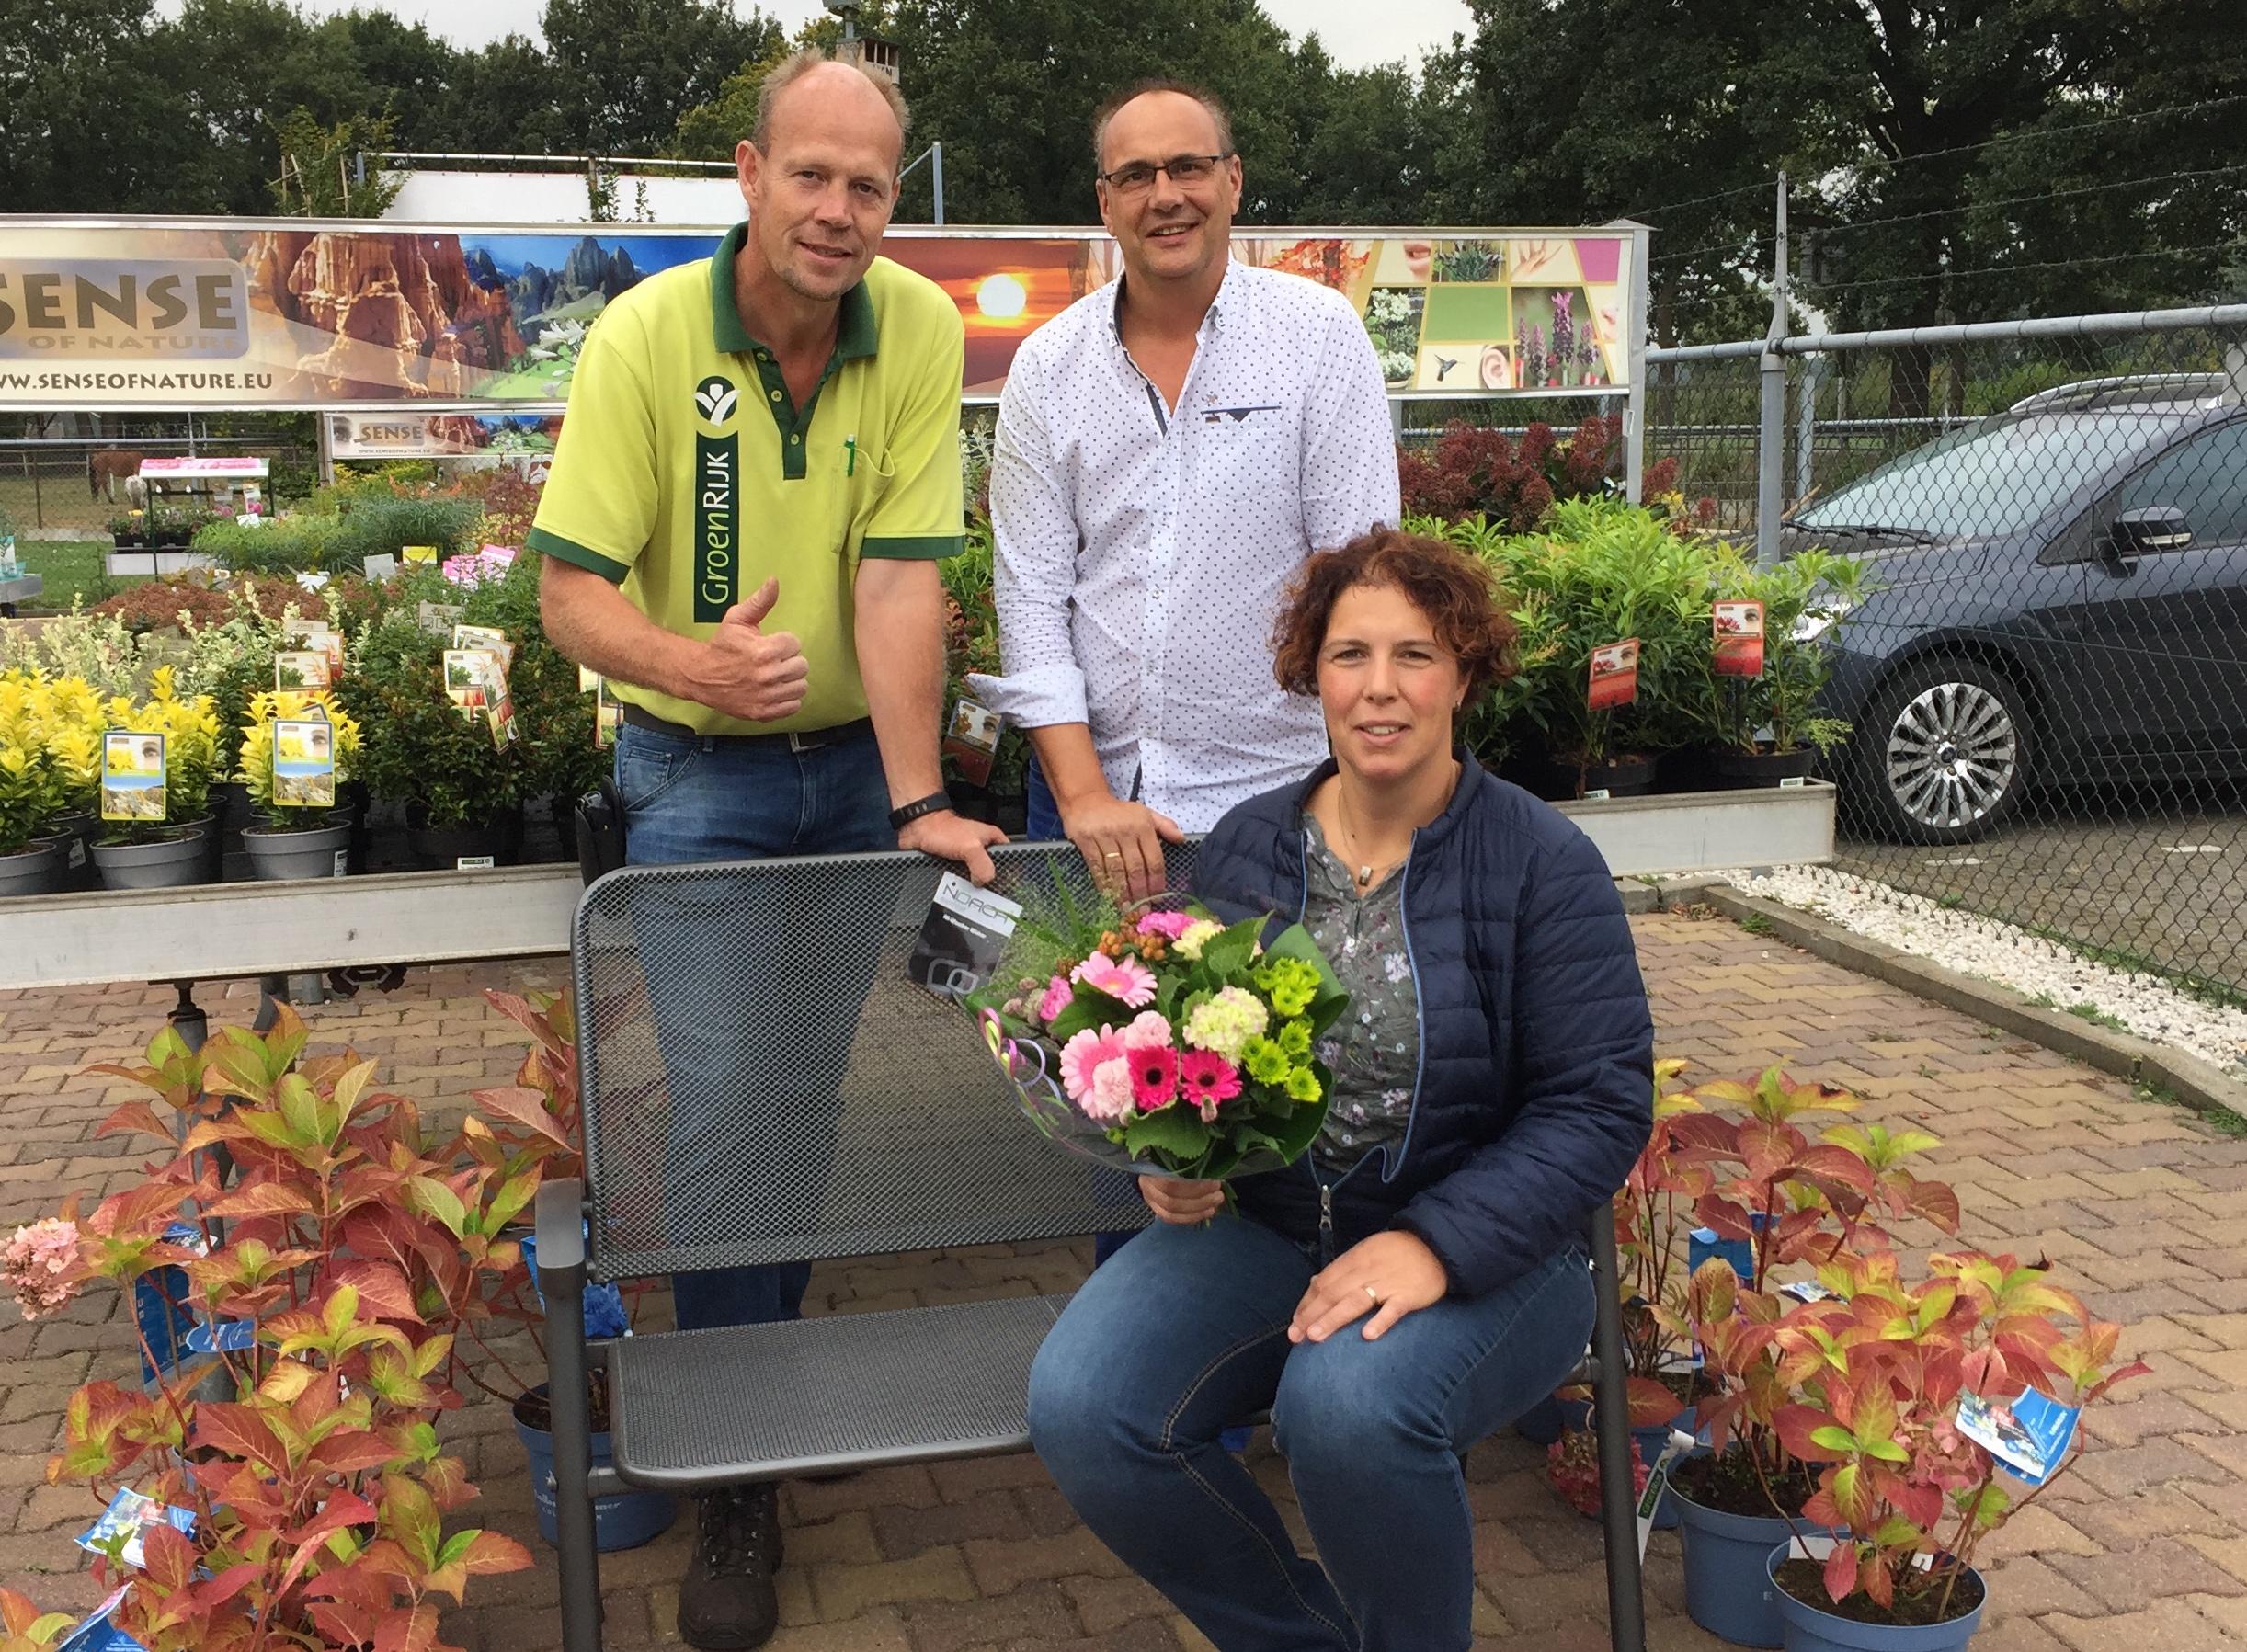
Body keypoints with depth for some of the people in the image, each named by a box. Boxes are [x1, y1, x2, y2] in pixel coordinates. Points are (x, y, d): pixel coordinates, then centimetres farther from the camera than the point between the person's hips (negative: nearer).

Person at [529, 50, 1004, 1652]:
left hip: (856, 758, 3)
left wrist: (917, 801, -21)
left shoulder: (923, 328, -10)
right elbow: (569, 588, -16)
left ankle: (769, 1327, 38)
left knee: (814, 1083, 14)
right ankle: (738, 1475, 6)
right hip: (701, 772, -2)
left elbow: (903, 571, -15)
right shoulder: (645, 337, -15)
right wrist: (692, 663, -36)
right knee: (724, 1098, -7)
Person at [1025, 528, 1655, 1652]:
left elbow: (1600, 1103, -11)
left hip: (1481, 1252, -4)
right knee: (1078, 1408, -20)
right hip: (1261, 1228, 4)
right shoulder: (1245, 848, 5)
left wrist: (1435, 1245, -23)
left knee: (1347, 1406, -35)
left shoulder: (1541, 862, -8)